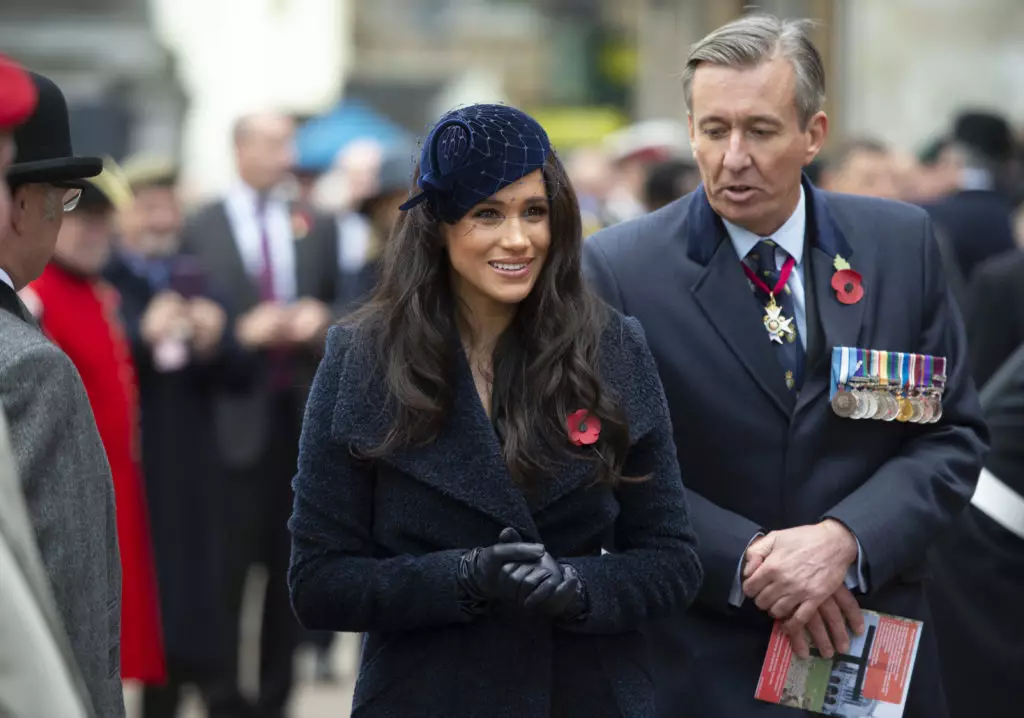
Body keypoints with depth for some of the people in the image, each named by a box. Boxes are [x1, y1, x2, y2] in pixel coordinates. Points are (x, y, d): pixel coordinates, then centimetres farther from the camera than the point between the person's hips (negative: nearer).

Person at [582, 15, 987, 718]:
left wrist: (846, 540, -15)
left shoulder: (902, 243, 0)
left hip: (876, 651, 2)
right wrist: (746, 560, -18)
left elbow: (953, 436, 1)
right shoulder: (619, 268, -7)